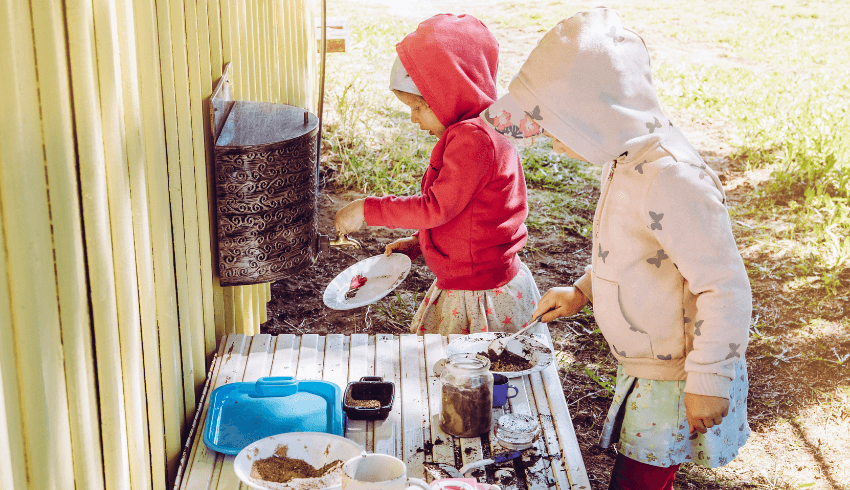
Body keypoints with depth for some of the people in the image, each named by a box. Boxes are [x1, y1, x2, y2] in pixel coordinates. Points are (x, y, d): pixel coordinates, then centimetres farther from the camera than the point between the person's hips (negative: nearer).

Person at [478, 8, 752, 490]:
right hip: (643, 369, 9)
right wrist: (582, 291, 13)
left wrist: (708, 383, -23)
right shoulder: (625, 162, 1)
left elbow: (726, 287, -28)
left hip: (675, 379, -9)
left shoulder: (671, 179, -30)